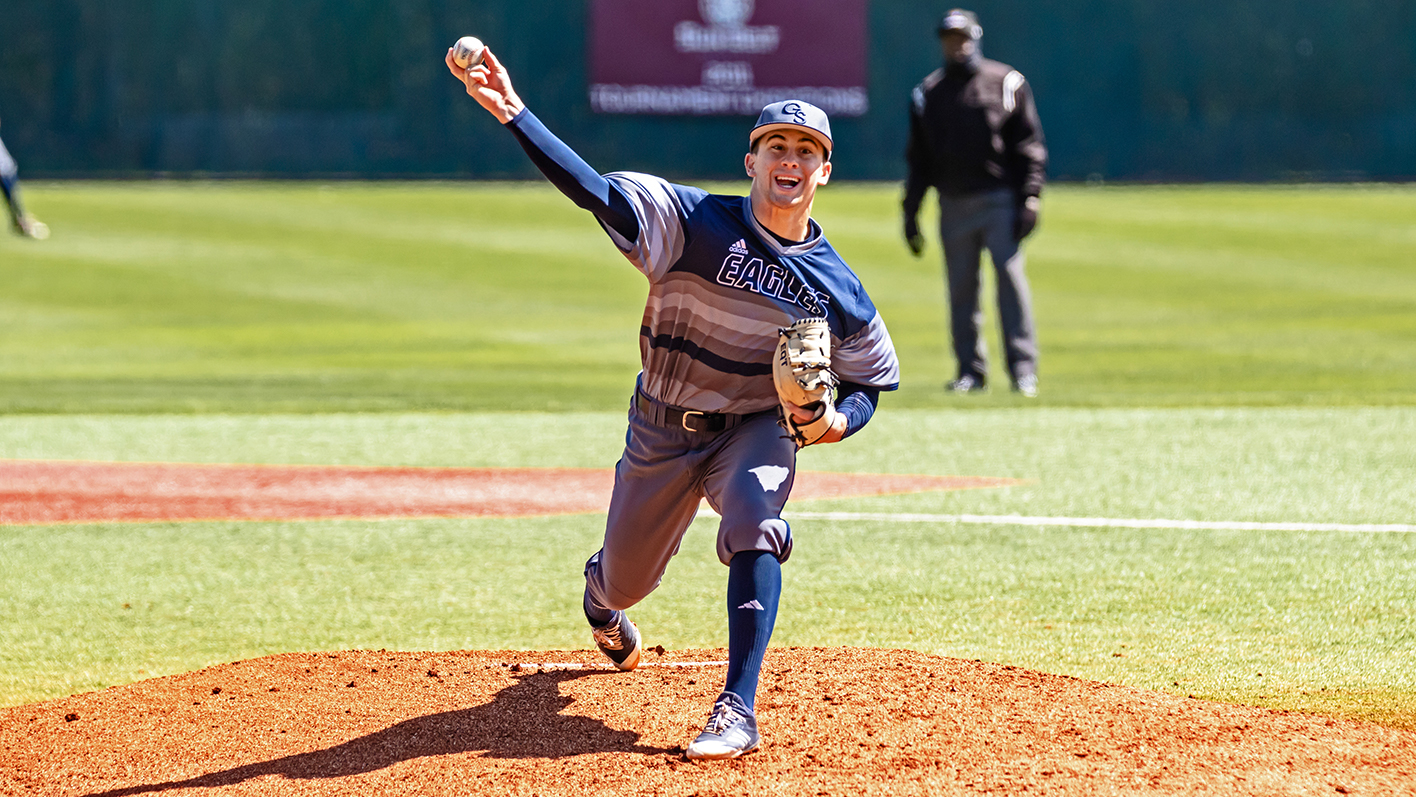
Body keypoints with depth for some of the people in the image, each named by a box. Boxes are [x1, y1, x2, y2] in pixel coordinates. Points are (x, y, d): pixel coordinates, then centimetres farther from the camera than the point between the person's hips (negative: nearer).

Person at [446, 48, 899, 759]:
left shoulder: (838, 287, -8)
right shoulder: (695, 220, -15)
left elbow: (870, 381, 5)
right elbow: (592, 188, -26)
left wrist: (840, 420, -19)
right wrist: (513, 114, -39)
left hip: (756, 429, 0)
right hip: (660, 432, 0)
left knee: (753, 526, -33)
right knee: (623, 584, 15)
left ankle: (737, 710, -34)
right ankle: (600, 592, 58)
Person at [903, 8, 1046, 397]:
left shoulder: (1006, 82, 3)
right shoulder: (927, 93, 12)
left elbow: (1029, 145, 1)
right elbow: (918, 159, 15)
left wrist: (1030, 198, -9)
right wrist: (910, 212, 9)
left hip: (1000, 200, -3)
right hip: (954, 204, 3)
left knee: (1010, 276, -11)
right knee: (960, 288, 3)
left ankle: (1023, 369, -10)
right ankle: (970, 371, 10)